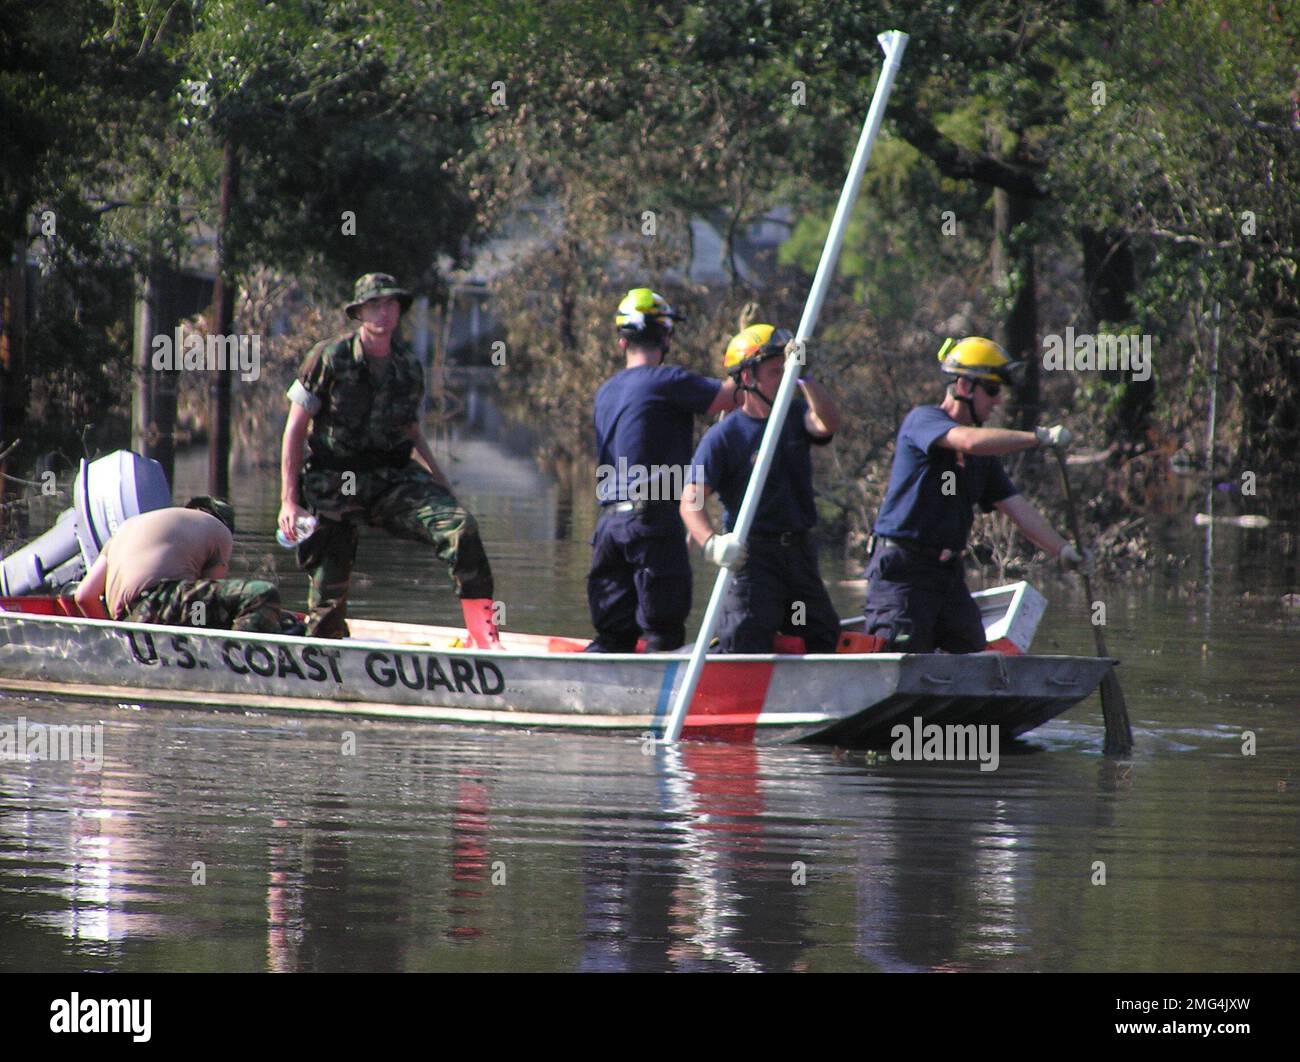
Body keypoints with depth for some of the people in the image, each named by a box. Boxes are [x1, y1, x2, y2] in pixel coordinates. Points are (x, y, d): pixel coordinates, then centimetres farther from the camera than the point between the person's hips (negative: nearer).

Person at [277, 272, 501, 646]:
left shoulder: (409, 369, 7)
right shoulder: (329, 359, -6)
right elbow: (295, 429, -3)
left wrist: (443, 487, 11)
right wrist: (289, 501, -9)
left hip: (394, 476, 3)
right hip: (335, 485, -3)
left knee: (458, 524, -21)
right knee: (329, 587, -2)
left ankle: (481, 623, -23)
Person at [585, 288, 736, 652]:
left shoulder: (605, 393, 18)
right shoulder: (665, 381, -7)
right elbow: (729, 394, -12)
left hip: (609, 521, 7)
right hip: (653, 516, -7)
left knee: (613, 634, 10)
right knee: (664, 631, -3)